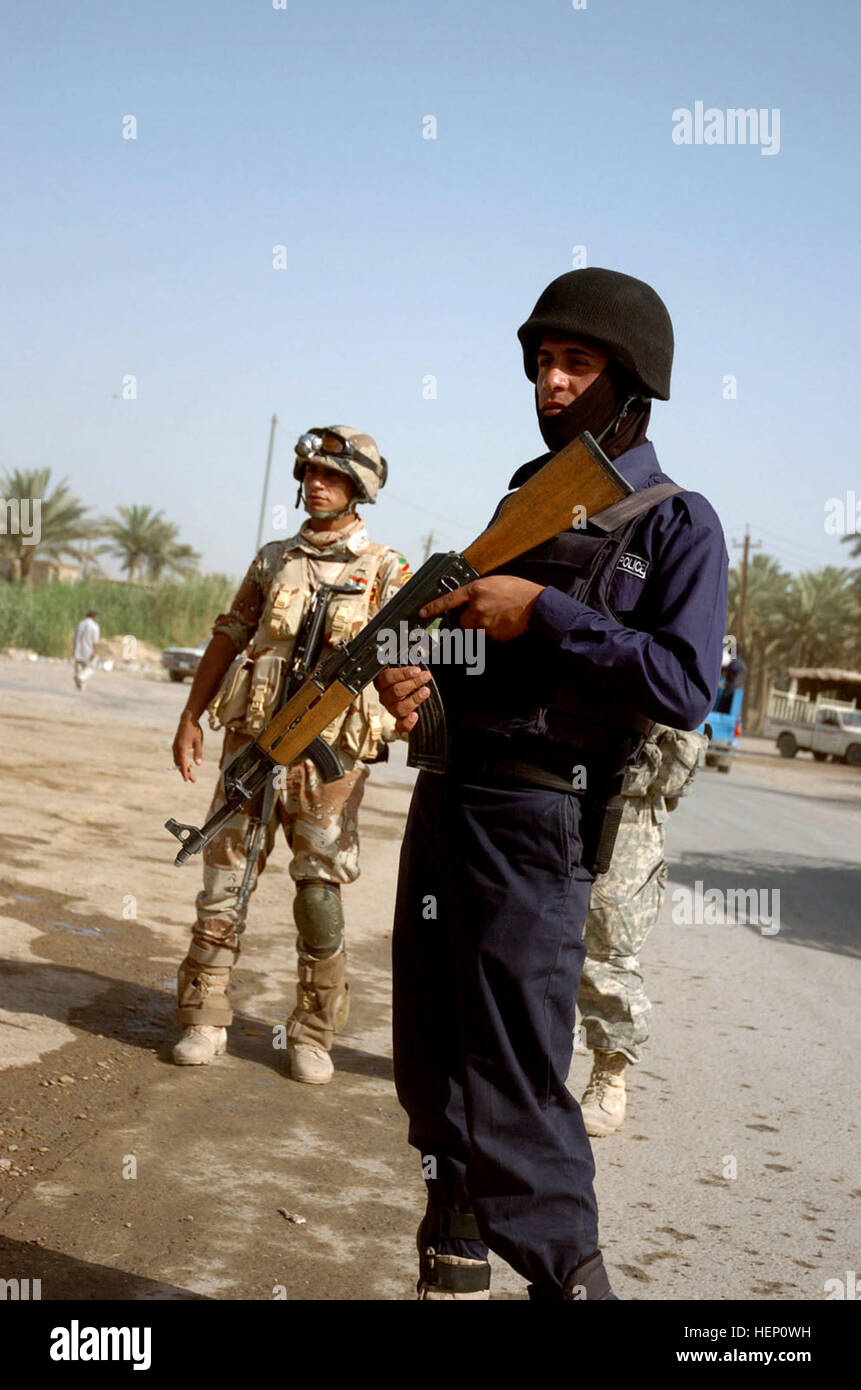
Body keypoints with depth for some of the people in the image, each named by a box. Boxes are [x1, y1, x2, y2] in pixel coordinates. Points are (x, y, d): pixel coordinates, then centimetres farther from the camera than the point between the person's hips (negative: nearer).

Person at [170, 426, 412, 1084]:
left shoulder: (386, 569, 3)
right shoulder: (273, 560, 14)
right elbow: (229, 636, 17)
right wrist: (190, 718, 11)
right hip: (251, 739, 3)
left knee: (321, 890, 1)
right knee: (225, 878, 4)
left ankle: (314, 1033, 12)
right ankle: (204, 1020, 14)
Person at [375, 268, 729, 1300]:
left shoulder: (676, 525, -4)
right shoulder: (521, 504, 16)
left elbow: (685, 689, -16)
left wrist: (543, 614, -17)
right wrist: (407, 675, 2)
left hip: (536, 825, -7)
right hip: (443, 802, 7)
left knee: (511, 1094, -6)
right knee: (432, 1075, 14)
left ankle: (570, 1279, 10)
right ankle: (453, 1273, 30)